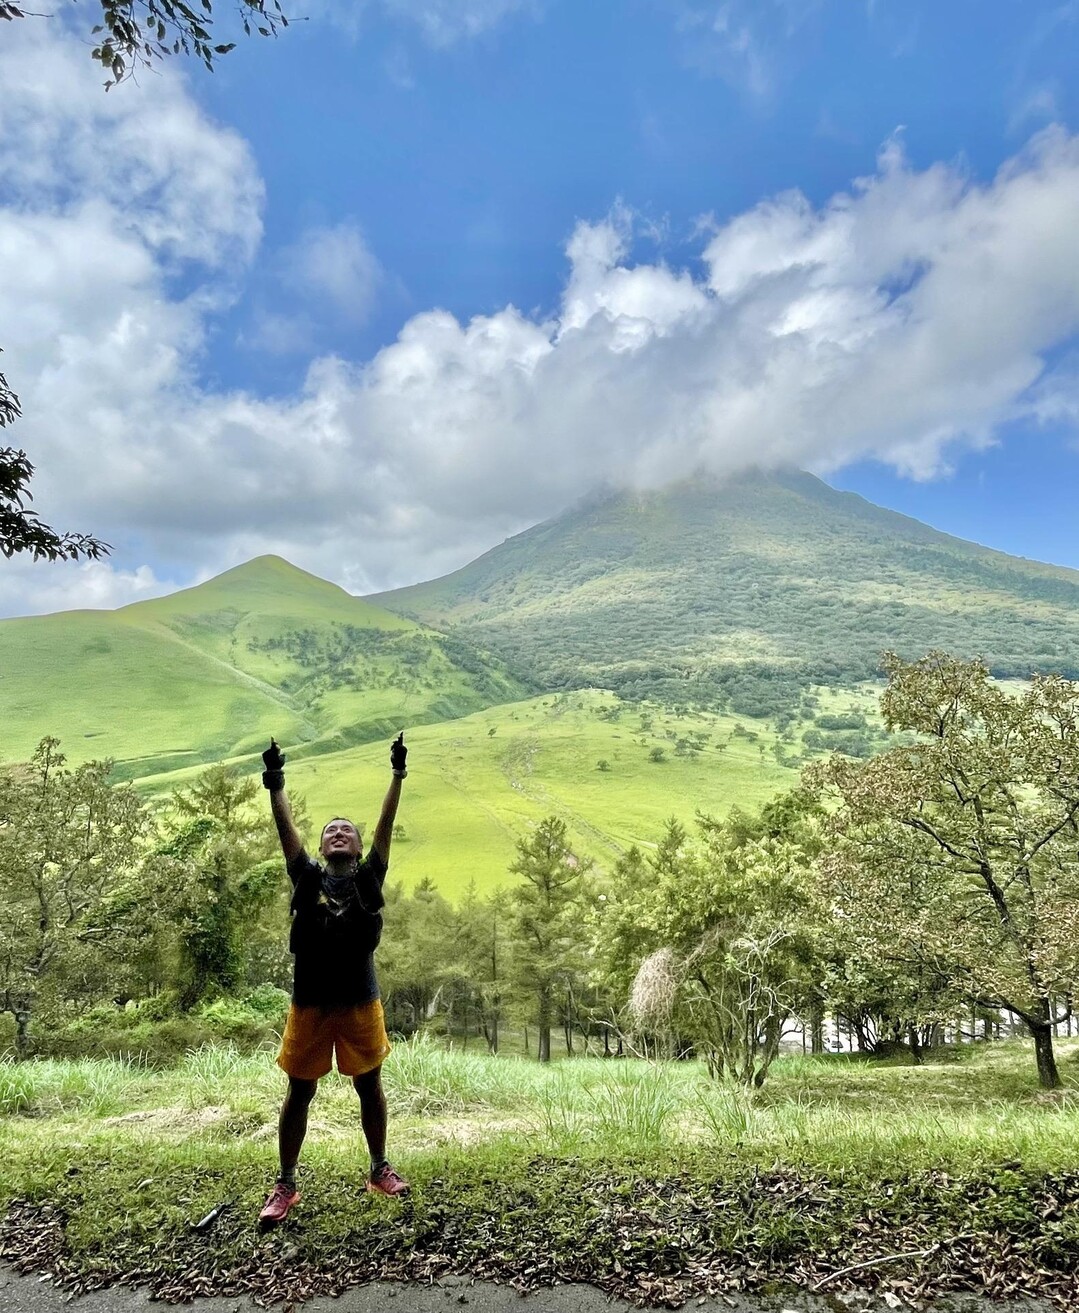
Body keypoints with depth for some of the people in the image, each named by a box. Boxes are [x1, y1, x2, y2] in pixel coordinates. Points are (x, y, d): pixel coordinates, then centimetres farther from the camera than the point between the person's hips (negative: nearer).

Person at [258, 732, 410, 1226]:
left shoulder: (369, 879, -1)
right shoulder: (308, 878, -1)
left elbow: (386, 826, -8)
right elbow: (286, 829, -8)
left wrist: (397, 776, -13)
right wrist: (275, 783, -17)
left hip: (361, 1003, 0)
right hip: (310, 1004, 0)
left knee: (370, 1087, 15)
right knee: (299, 1092, 12)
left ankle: (379, 1170, 34)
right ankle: (285, 1185, 28)